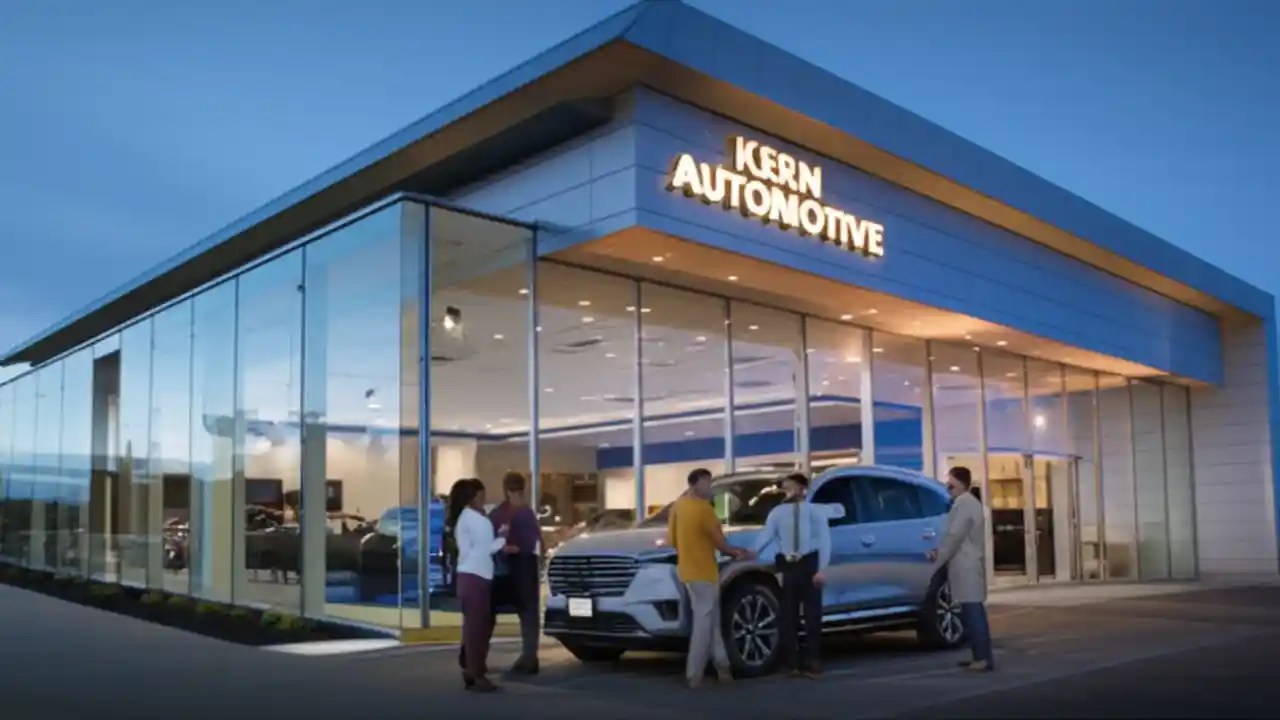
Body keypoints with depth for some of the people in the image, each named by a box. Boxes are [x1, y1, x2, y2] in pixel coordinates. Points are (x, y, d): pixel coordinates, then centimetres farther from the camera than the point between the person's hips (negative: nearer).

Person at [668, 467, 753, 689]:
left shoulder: (677, 506, 7)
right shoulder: (703, 508, -17)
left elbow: (672, 540, 13)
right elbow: (720, 543, -10)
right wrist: (738, 552, 6)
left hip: (687, 571, 8)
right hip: (703, 573, -8)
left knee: (712, 620, 16)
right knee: (703, 623, -2)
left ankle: (722, 664, 21)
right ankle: (694, 675, 0)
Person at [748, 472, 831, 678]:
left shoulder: (814, 511, 3)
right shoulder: (777, 512, 9)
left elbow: (824, 541, -4)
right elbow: (766, 535, -6)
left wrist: (822, 569, -14)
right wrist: (753, 551, -24)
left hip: (809, 564, -2)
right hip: (788, 566, 3)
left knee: (812, 613, 2)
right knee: (788, 614, 7)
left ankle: (811, 661, 11)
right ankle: (792, 661, 17)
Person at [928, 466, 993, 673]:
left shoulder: (964, 503, -14)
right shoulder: (968, 502, 19)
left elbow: (955, 536, -18)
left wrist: (938, 560, -10)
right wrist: (939, 553, 10)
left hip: (966, 567, -10)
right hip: (968, 566, 10)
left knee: (974, 613, -10)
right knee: (972, 613, 11)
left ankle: (984, 658, -10)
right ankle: (980, 657, 14)